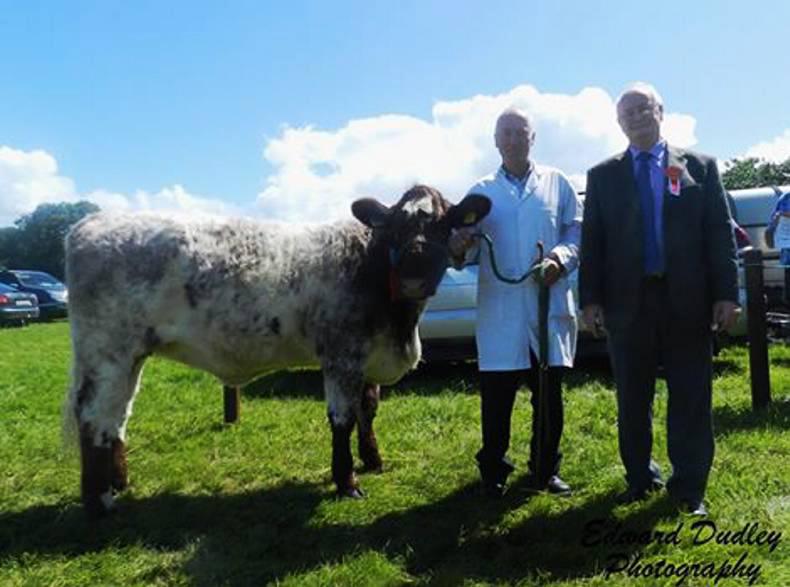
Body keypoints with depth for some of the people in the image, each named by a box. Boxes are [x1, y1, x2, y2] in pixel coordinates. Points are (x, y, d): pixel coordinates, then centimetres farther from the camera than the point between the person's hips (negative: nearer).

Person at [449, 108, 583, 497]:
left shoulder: (557, 183, 11)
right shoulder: (481, 191, 13)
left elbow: (577, 230, 5)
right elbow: (468, 241, 5)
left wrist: (561, 258, -14)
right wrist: (458, 248, -18)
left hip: (549, 304, 0)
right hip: (499, 308, 0)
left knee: (549, 394, 8)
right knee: (496, 395, 1)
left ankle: (545, 469, 23)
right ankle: (493, 471, 17)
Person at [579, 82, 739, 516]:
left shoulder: (699, 166, 8)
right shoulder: (602, 176, 10)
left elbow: (720, 233, 3)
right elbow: (591, 241, 5)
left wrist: (726, 293, -5)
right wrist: (590, 298, -3)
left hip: (687, 300, -1)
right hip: (627, 301, 1)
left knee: (691, 398, 4)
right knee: (632, 399, 10)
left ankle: (689, 488, 15)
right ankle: (640, 478, 25)